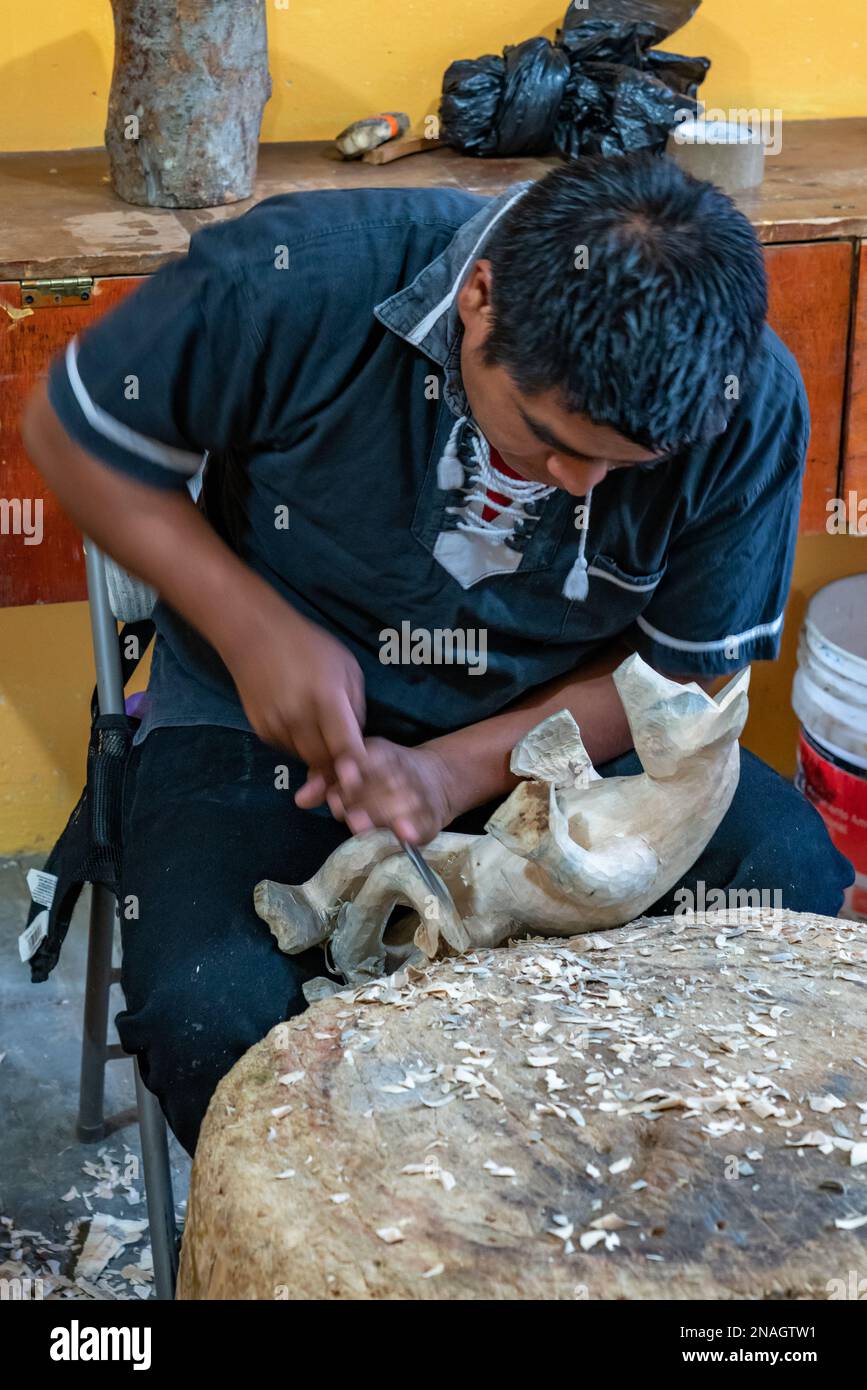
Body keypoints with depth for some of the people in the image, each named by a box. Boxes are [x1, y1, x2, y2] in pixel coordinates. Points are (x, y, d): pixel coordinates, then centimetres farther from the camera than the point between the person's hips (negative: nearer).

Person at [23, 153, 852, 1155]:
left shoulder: (752, 403, -18)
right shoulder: (300, 280, -24)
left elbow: (682, 668, -6)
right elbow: (72, 429, -8)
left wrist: (459, 771, -21)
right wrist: (255, 626, -20)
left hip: (559, 724, 2)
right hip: (272, 717, -1)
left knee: (799, 890, -21)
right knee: (212, 1017, -28)